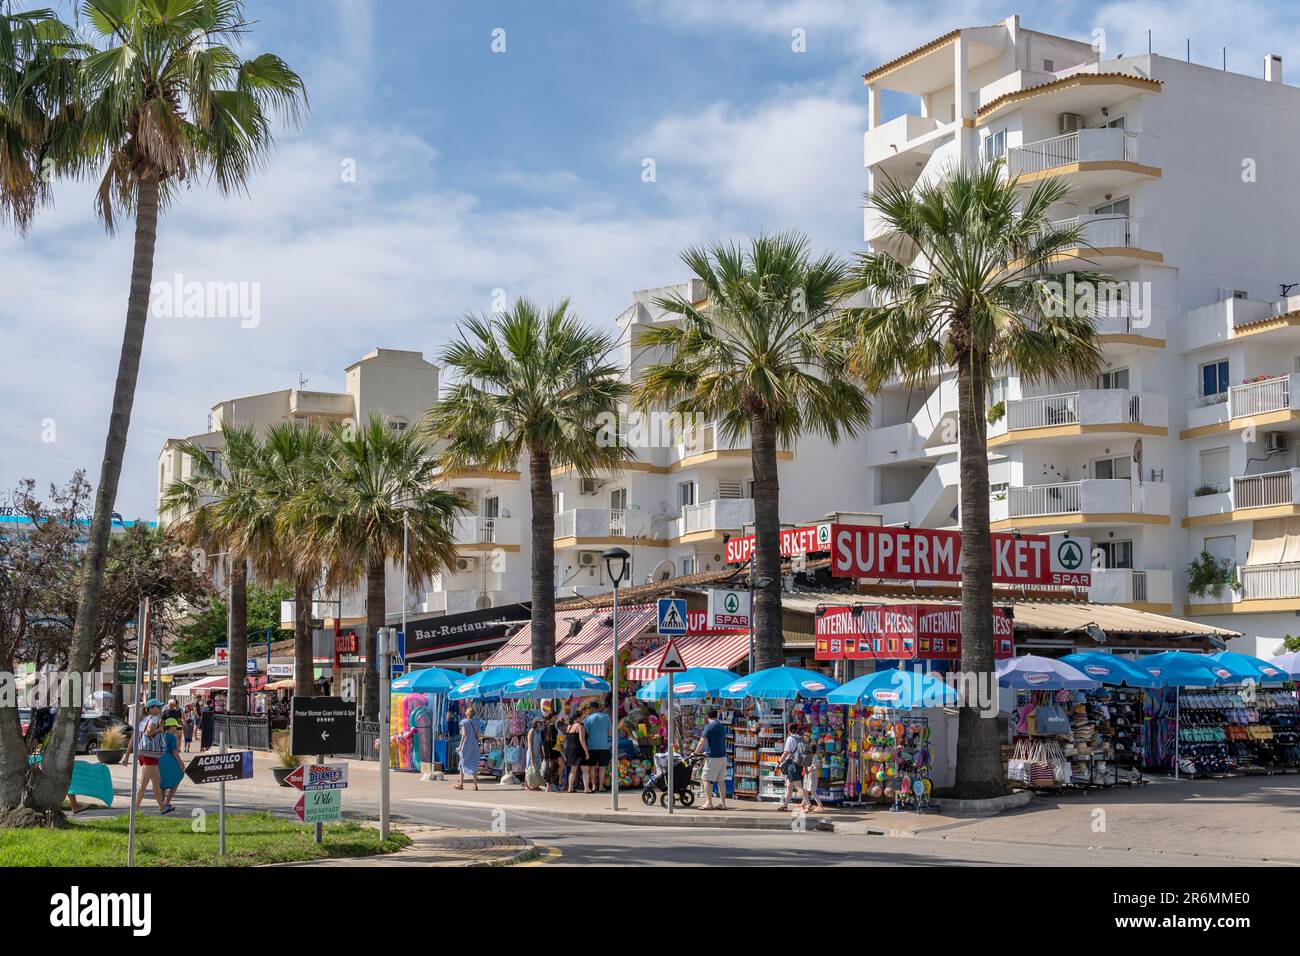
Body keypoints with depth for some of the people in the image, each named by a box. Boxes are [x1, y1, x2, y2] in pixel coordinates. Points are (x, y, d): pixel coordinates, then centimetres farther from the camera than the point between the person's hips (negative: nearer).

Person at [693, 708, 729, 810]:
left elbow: (702, 742, -13)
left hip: (713, 757, -7)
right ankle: (722, 803, 8)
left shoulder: (709, 726, -10)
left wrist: (695, 753, -1)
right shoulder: (722, 726, 14)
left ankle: (708, 803, -8)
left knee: (706, 779, -2)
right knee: (721, 780, 10)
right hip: (723, 756, 7)